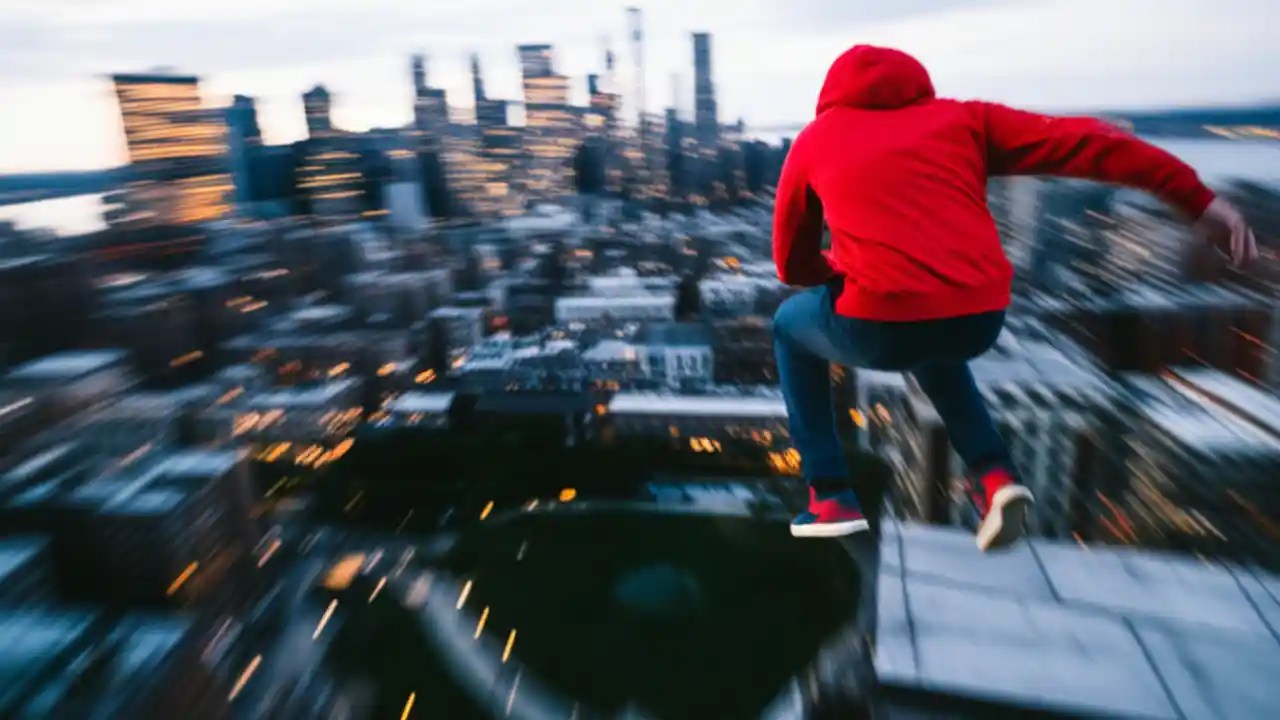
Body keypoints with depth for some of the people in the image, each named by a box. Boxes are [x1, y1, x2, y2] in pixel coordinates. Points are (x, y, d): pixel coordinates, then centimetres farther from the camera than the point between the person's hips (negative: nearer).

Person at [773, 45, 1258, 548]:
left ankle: (830, 498, 23)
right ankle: (993, 475, 23)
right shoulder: (961, 118, 21)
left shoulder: (814, 138, 18)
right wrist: (1196, 198, 11)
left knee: (789, 324, 29)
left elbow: (791, 264, 22)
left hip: (881, 325, -3)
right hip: (980, 320, 4)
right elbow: (1083, 142, 11)